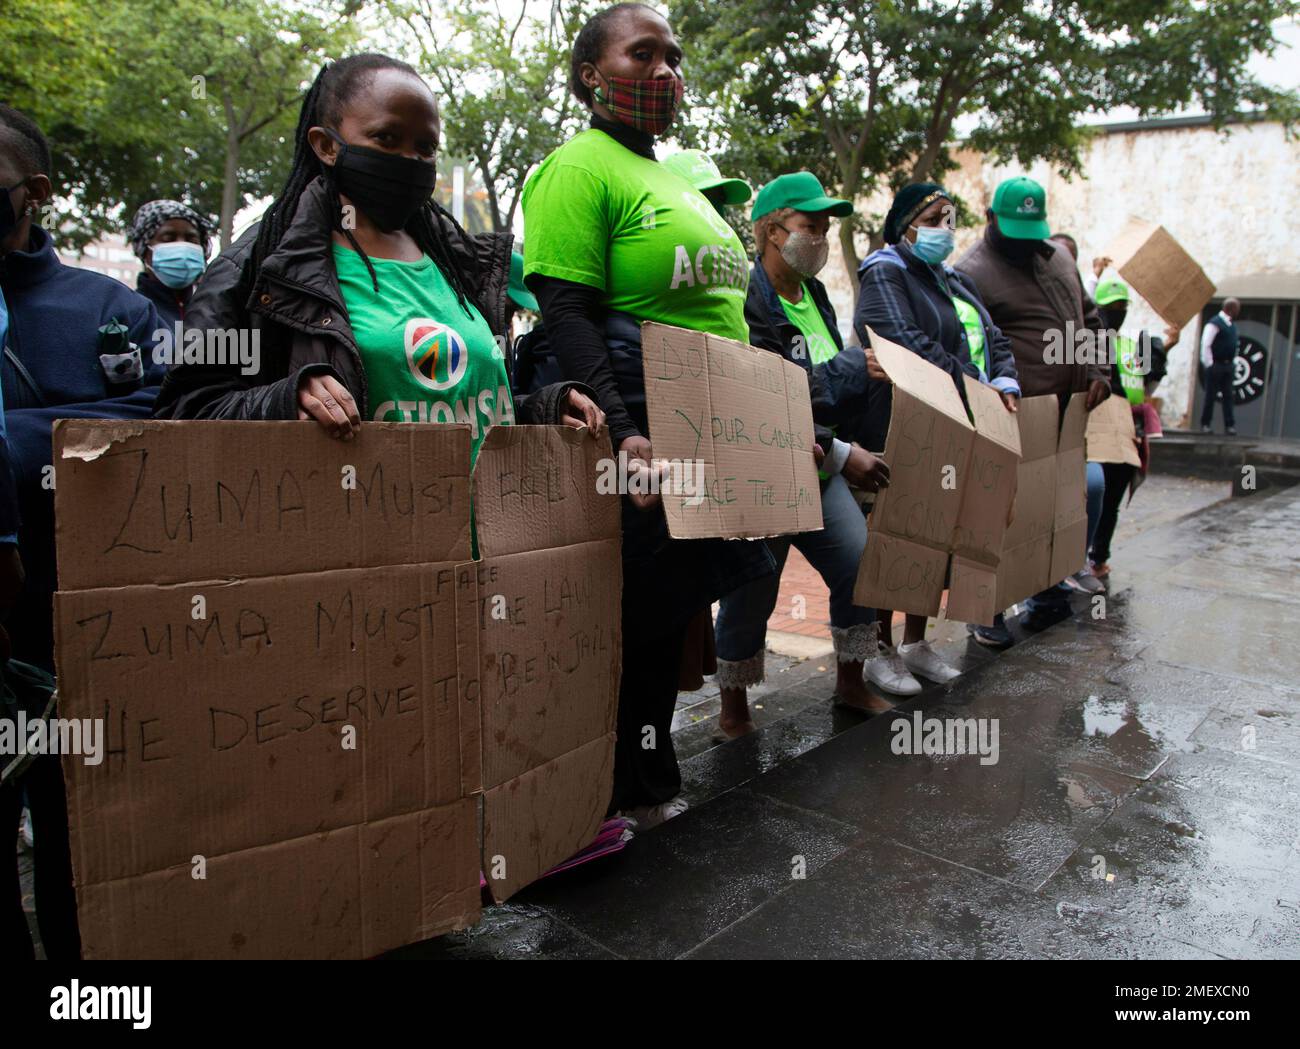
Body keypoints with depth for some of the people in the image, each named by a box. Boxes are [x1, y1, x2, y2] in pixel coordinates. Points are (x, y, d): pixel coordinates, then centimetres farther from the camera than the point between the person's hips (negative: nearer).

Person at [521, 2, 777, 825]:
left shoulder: (676, 185, 22)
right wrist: (622, 431, -28)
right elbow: (568, 316, -17)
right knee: (638, 611, -2)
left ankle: (652, 779, 30)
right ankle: (628, 793, 17)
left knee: (675, 606, 14)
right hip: (643, 432, -9)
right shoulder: (580, 168, -6)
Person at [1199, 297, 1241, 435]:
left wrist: (1233, 364, 14)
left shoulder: (1232, 325, 14)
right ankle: (1206, 424, 7)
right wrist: (1209, 364, -16)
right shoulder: (1214, 323, -11)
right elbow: (1205, 345, -15)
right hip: (1215, 365, -7)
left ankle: (1230, 425, 7)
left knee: (1228, 395, 5)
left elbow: (1234, 345, 22)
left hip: (1228, 365, 7)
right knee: (1211, 396, -1)